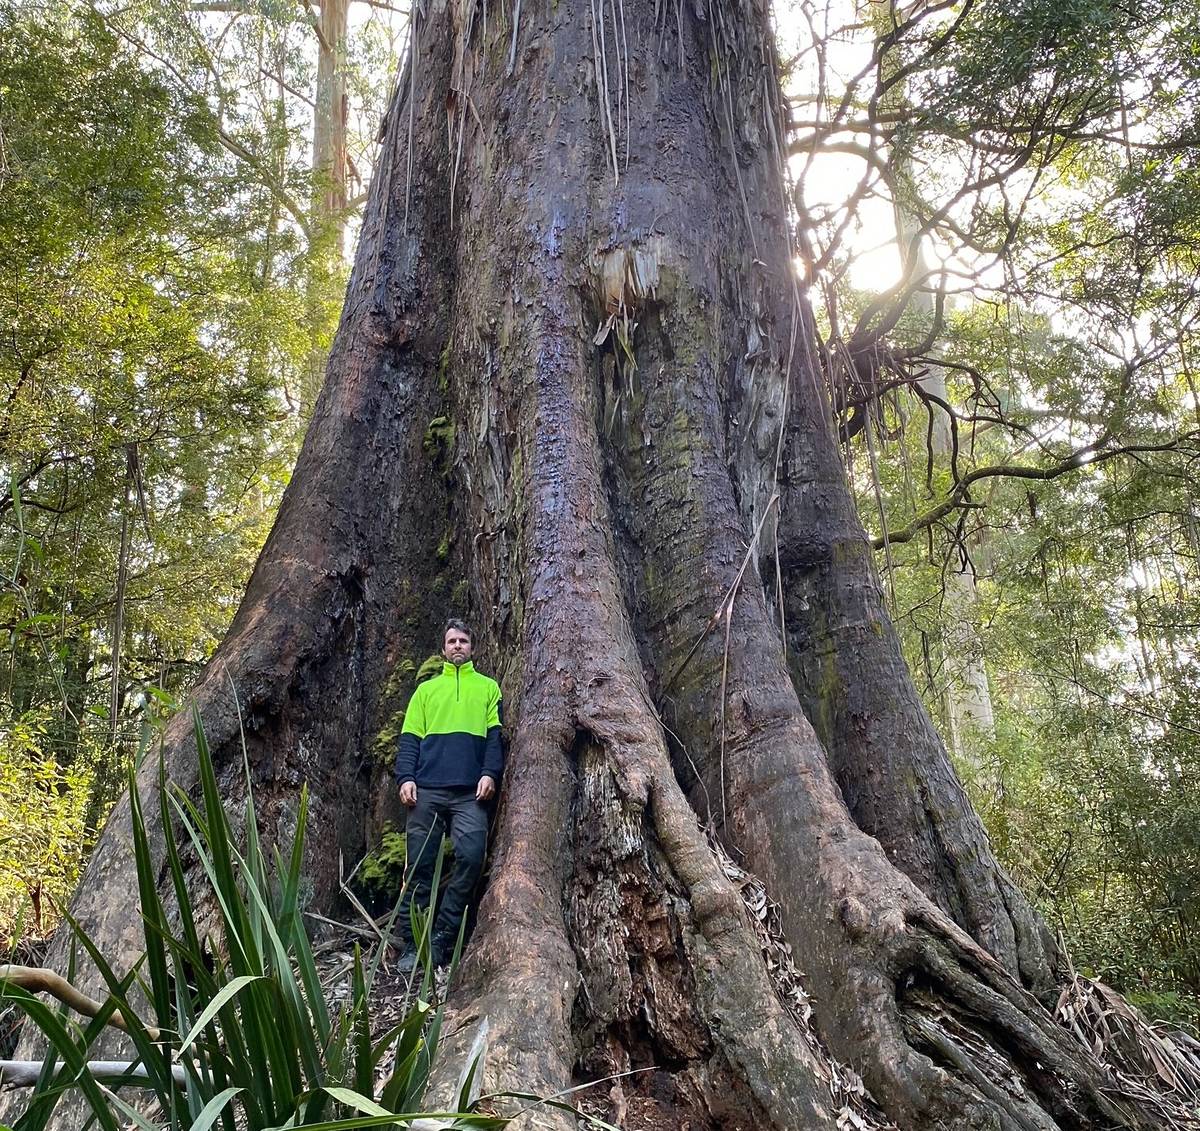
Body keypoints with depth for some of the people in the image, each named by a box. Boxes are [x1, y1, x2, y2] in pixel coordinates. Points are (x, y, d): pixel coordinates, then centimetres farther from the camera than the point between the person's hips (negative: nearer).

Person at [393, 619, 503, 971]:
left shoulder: (488, 687, 18)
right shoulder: (426, 689, 21)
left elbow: (496, 737, 9)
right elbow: (409, 739, 12)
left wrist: (490, 773, -7)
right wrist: (406, 777, -4)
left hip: (471, 793, -1)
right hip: (427, 790, 1)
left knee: (471, 857, -16)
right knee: (419, 866, -1)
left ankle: (440, 939, -7)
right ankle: (412, 944, 4)